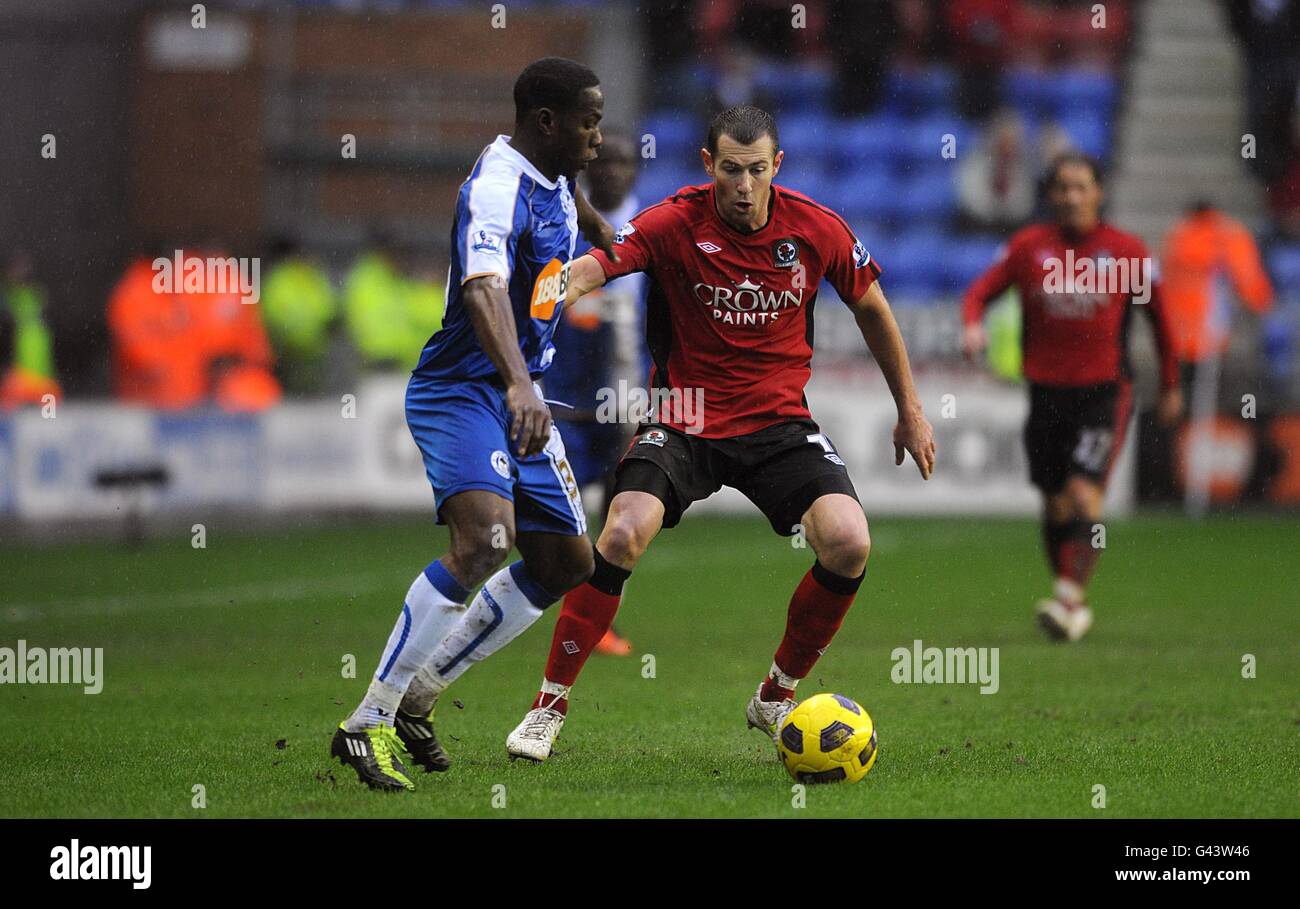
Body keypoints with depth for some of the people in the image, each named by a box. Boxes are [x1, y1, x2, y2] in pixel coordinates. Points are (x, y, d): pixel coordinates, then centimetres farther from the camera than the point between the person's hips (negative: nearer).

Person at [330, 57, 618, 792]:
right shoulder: (497, 188, -23)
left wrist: (606, 235, 45)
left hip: (520, 397, 10)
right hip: (461, 392, -10)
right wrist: (519, 384, -56)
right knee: (487, 537, -31)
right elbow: (483, 290, -42)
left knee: (567, 563, 11)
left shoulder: (554, 173, 7)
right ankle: (368, 725, -26)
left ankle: (416, 699, 20)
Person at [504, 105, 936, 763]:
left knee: (849, 544, -20)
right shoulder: (675, 223, -12)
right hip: (683, 421, -2)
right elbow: (588, 270, -27)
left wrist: (910, 411, 18)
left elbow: (872, 309, 12)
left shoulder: (817, 230, -5)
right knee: (622, 534, -26)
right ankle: (550, 704, -8)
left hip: (779, 421, 2)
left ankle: (775, 698, 5)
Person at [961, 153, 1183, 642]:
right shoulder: (1029, 247, 2)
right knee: (1056, 505, 7)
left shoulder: (1127, 251, -2)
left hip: (1104, 392, -3)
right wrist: (973, 324, -17)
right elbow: (981, 290, 6)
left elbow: (1159, 315, 10)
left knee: (1084, 493, -18)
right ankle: (1075, 603, 20)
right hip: (1046, 393, 3)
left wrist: (1170, 385, 14)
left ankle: (1069, 598, -21)